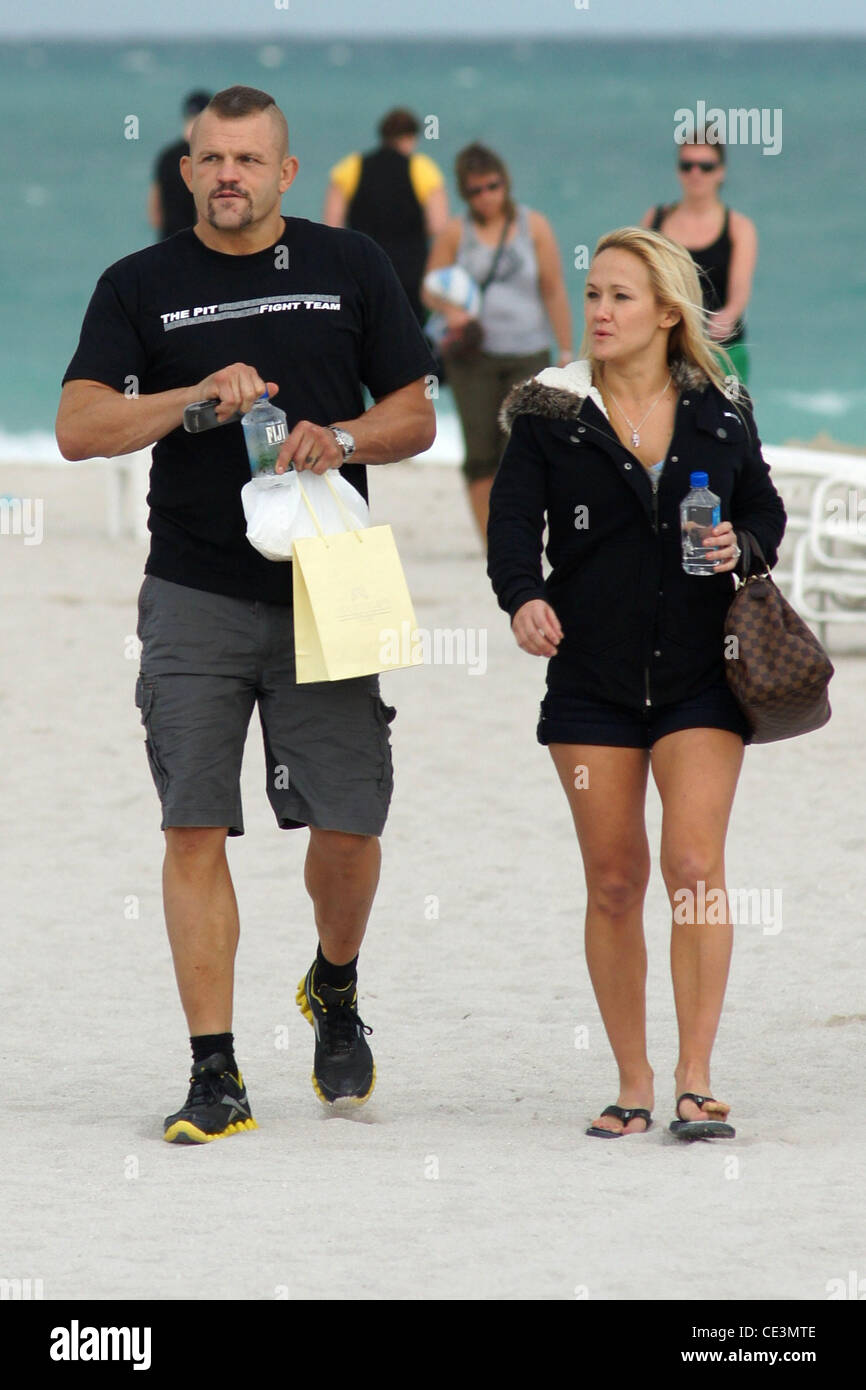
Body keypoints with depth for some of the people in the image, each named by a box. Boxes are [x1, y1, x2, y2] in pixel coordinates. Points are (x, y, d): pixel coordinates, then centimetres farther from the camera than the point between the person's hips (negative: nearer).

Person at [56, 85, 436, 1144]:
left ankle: (335, 990, 30)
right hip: (195, 598, 0)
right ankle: (214, 1076, -2)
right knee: (195, 828, -6)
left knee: (350, 824, -2)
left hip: (324, 594, 0)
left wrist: (341, 438, -11)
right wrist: (195, 397, -16)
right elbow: (78, 427, -3)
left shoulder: (350, 269, 8)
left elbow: (415, 418, 9)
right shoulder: (141, 287, 7)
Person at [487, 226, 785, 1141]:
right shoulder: (549, 414, 2)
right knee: (613, 881, 3)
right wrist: (523, 598, -28)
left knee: (694, 866, -12)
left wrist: (744, 547, -7)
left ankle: (695, 1082, -8)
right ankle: (633, 1085, 13)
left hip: (700, 675, 0)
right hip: (592, 678, 0)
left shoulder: (720, 415, 6)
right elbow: (513, 520, -8)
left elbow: (766, 511, 16)